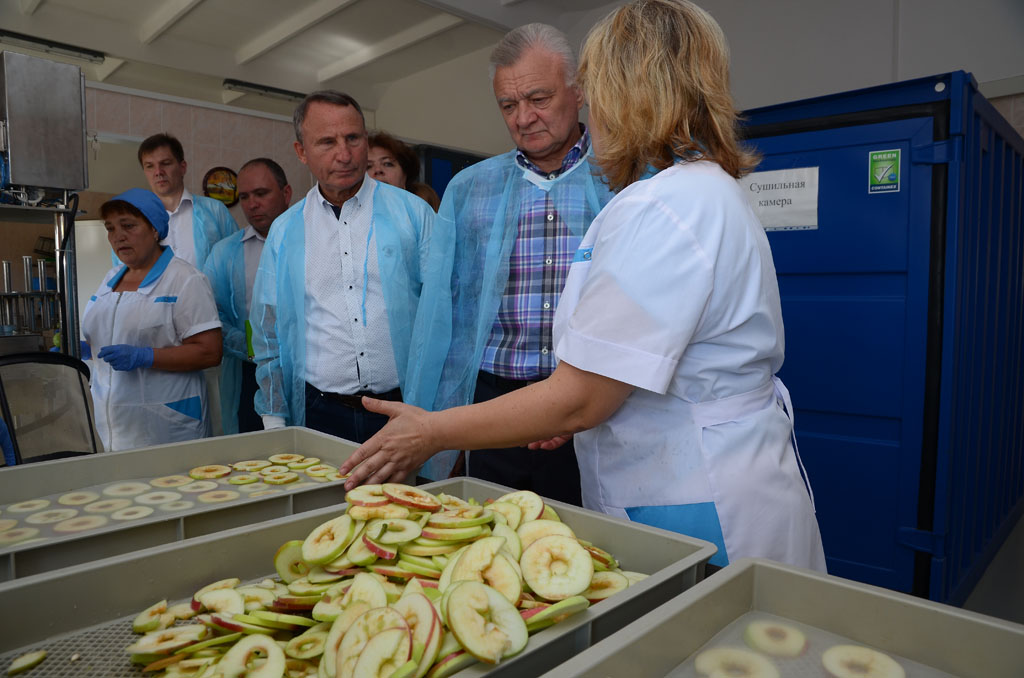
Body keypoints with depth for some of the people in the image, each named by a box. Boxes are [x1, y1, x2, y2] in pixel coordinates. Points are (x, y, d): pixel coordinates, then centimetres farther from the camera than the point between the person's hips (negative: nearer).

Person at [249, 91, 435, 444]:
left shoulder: (413, 213, 1)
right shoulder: (284, 232, 8)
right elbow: (268, 334, 13)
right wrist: (274, 421, 8)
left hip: (403, 406, -1)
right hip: (320, 414, 2)